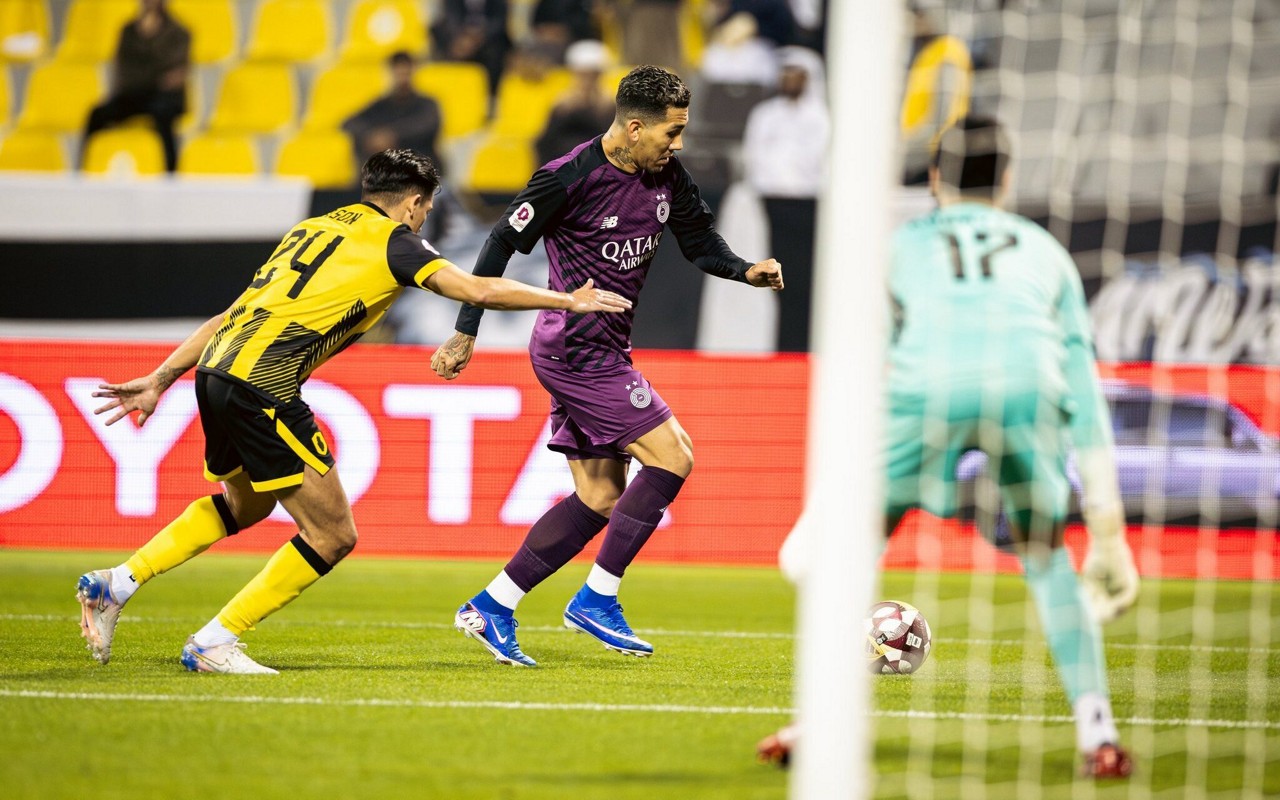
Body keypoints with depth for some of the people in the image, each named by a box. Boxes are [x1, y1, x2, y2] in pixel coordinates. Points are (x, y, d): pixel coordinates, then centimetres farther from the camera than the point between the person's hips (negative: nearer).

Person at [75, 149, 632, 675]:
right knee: (333, 536, 1)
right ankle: (213, 644, 4)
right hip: (263, 387, -9)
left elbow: (231, 315, 25)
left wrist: (160, 380, 27)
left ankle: (117, 583, 28)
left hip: (216, 371, 9)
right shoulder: (391, 241, 3)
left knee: (247, 504, 33)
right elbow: (480, 291, -6)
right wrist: (568, 301, 6)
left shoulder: (313, 229, 25)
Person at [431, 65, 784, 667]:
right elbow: (503, 244, -10)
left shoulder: (666, 177, 3)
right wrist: (465, 334, -7)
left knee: (600, 496, 9)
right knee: (672, 457, -12)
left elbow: (699, 243, 13)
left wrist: (745, 271, -8)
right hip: (575, 350, -9)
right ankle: (596, 600, -5)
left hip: (604, 352, 9)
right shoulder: (570, 178, -17)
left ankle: (490, 609, 12)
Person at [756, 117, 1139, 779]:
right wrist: (1106, 525, 32)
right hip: (1028, 383, 1)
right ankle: (1097, 735, 11)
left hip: (929, 382, -1)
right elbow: (1083, 386, 31)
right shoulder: (1044, 251, 34)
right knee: (1045, 558, 22)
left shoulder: (902, 245, 33)